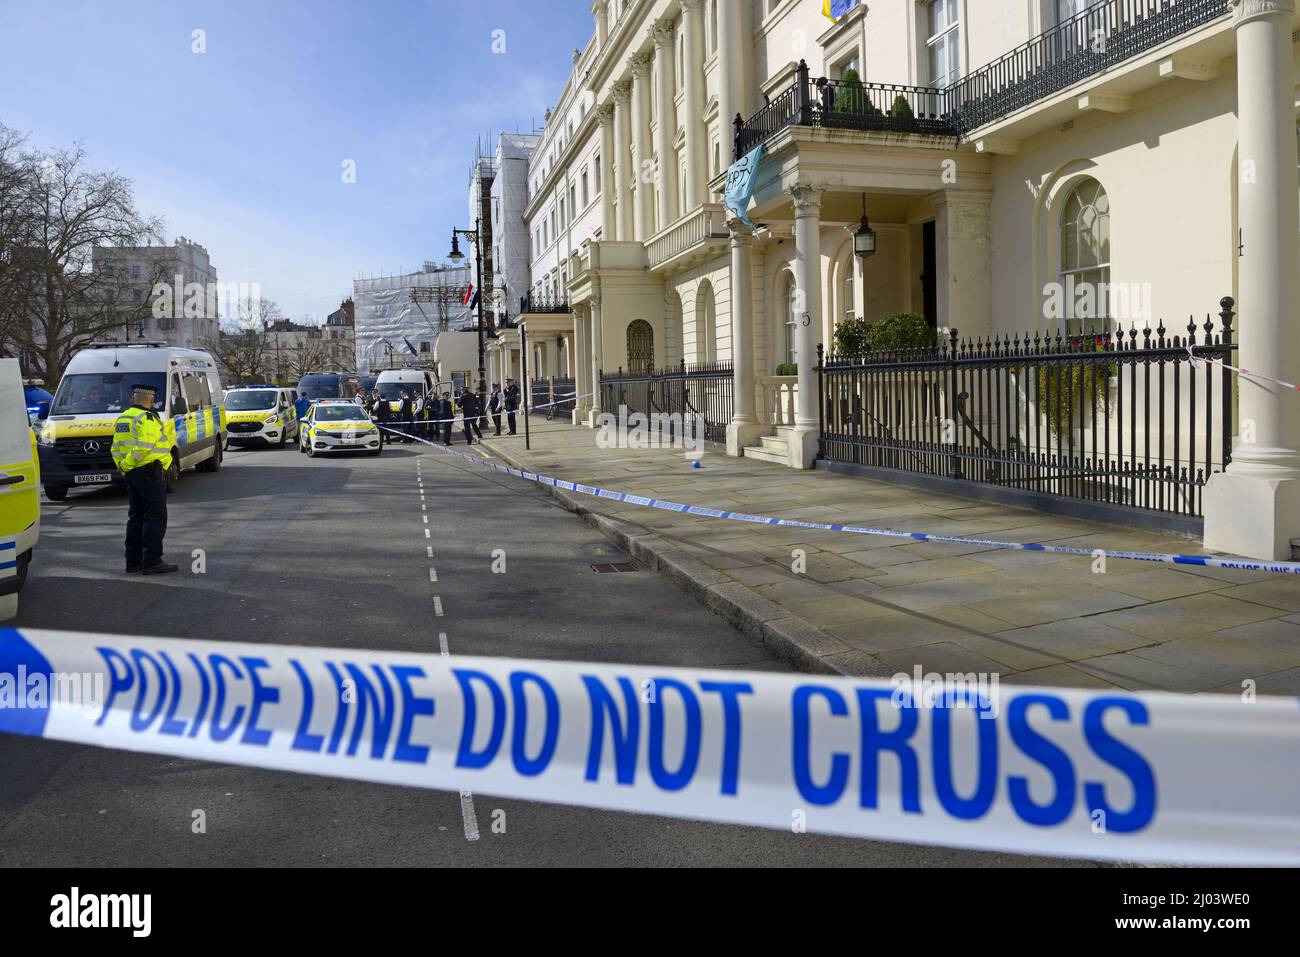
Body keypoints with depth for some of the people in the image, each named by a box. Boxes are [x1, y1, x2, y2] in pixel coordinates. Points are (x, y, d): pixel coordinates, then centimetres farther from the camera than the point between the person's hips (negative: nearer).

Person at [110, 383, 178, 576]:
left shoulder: (122, 418, 15)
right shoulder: (147, 419, -13)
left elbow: (116, 449, 14)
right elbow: (143, 447, -23)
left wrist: (122, 466, 9)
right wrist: (127, 463, -12)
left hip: (131, 474, 9)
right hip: (150, 473, -9)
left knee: (136, 517, 13)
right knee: (155, 517, -7)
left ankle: (133, 561, 16)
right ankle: (152, 561, -9)